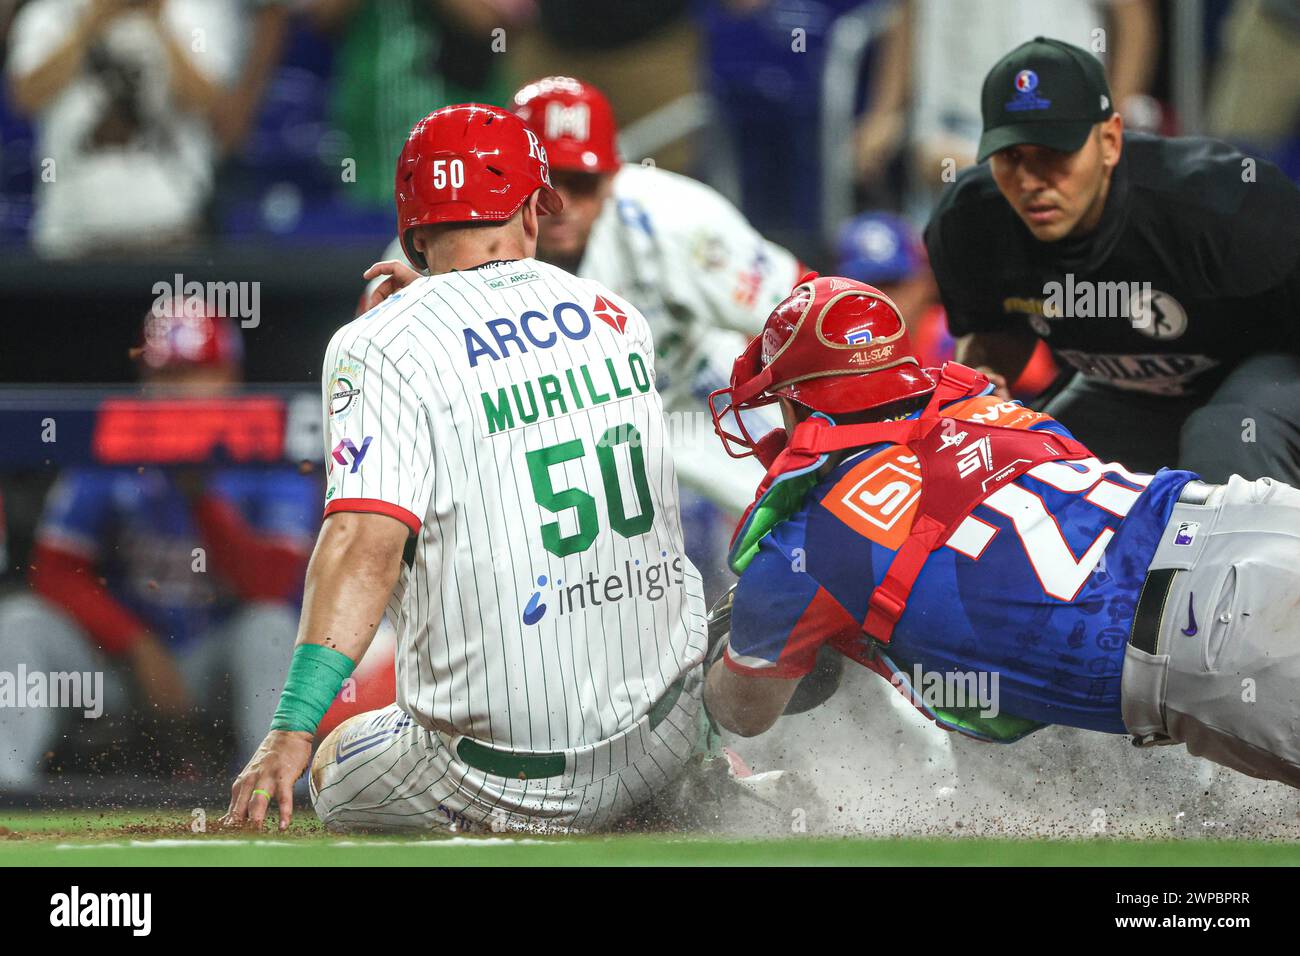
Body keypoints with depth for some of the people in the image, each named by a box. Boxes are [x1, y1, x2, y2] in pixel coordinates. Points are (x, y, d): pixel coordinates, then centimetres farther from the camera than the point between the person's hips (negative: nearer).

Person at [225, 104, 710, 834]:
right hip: (667, 741, 5)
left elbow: (367, 542, -22)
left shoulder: (383, 343, -8)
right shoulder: (619, 317, 7)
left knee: (333, 765, 24)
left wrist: (293, 731, -27)